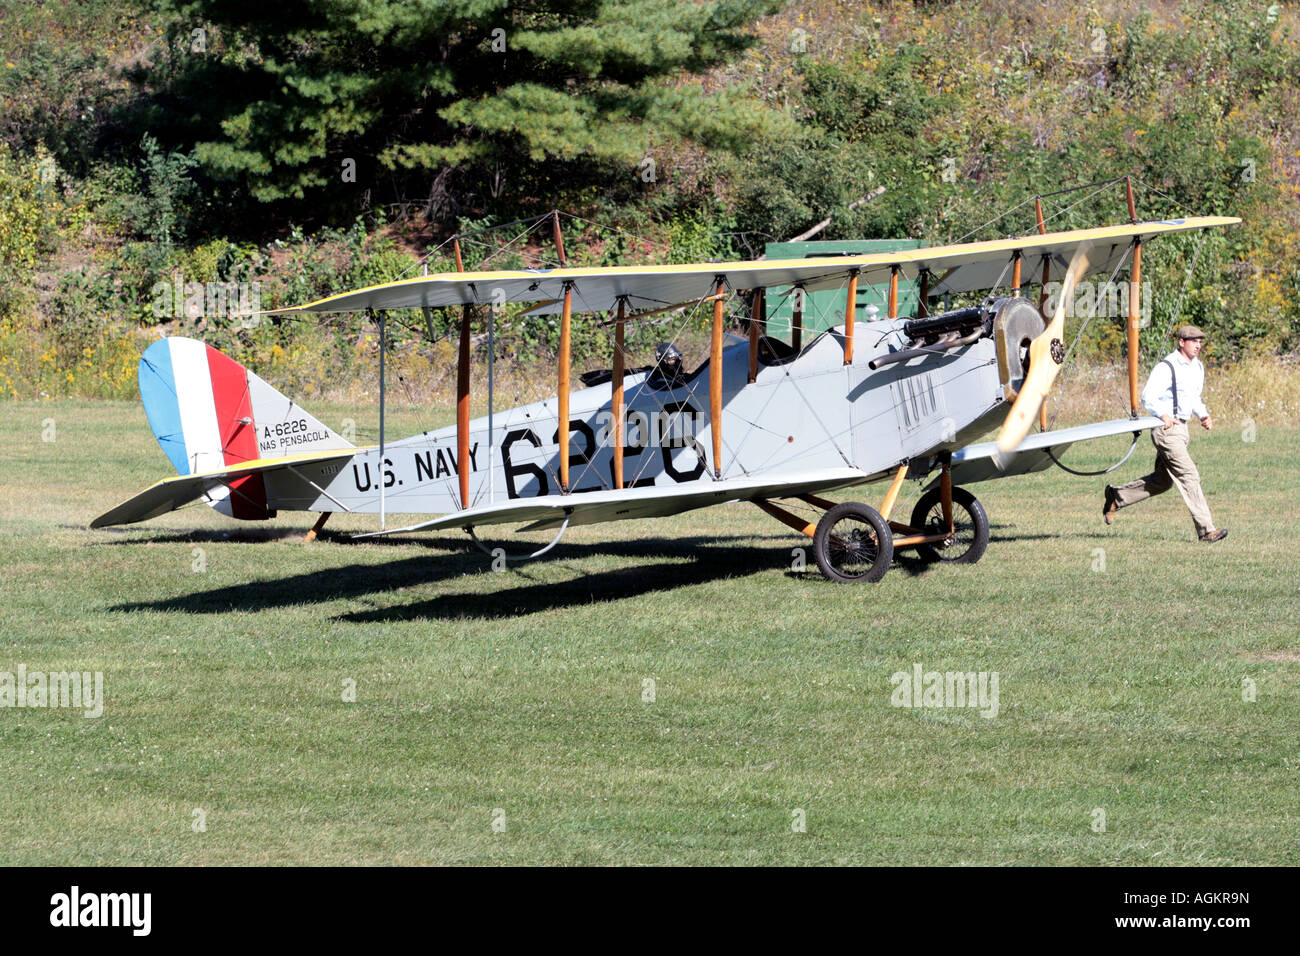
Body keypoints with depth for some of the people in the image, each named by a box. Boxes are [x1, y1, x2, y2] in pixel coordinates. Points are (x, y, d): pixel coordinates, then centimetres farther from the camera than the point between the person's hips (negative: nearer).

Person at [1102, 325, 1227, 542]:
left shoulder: (1198, 367, 12)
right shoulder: (1166, 368, -15)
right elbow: (1148, 396, -21)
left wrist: (1203, 415, 8)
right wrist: (1163, 415, -38)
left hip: (1181, 427, 9)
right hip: (1165, 429, -9)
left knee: (1162, 481, 17)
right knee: (1189, 476, -13)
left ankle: (1116, 496, 32)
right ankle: (1206, 530, -14)